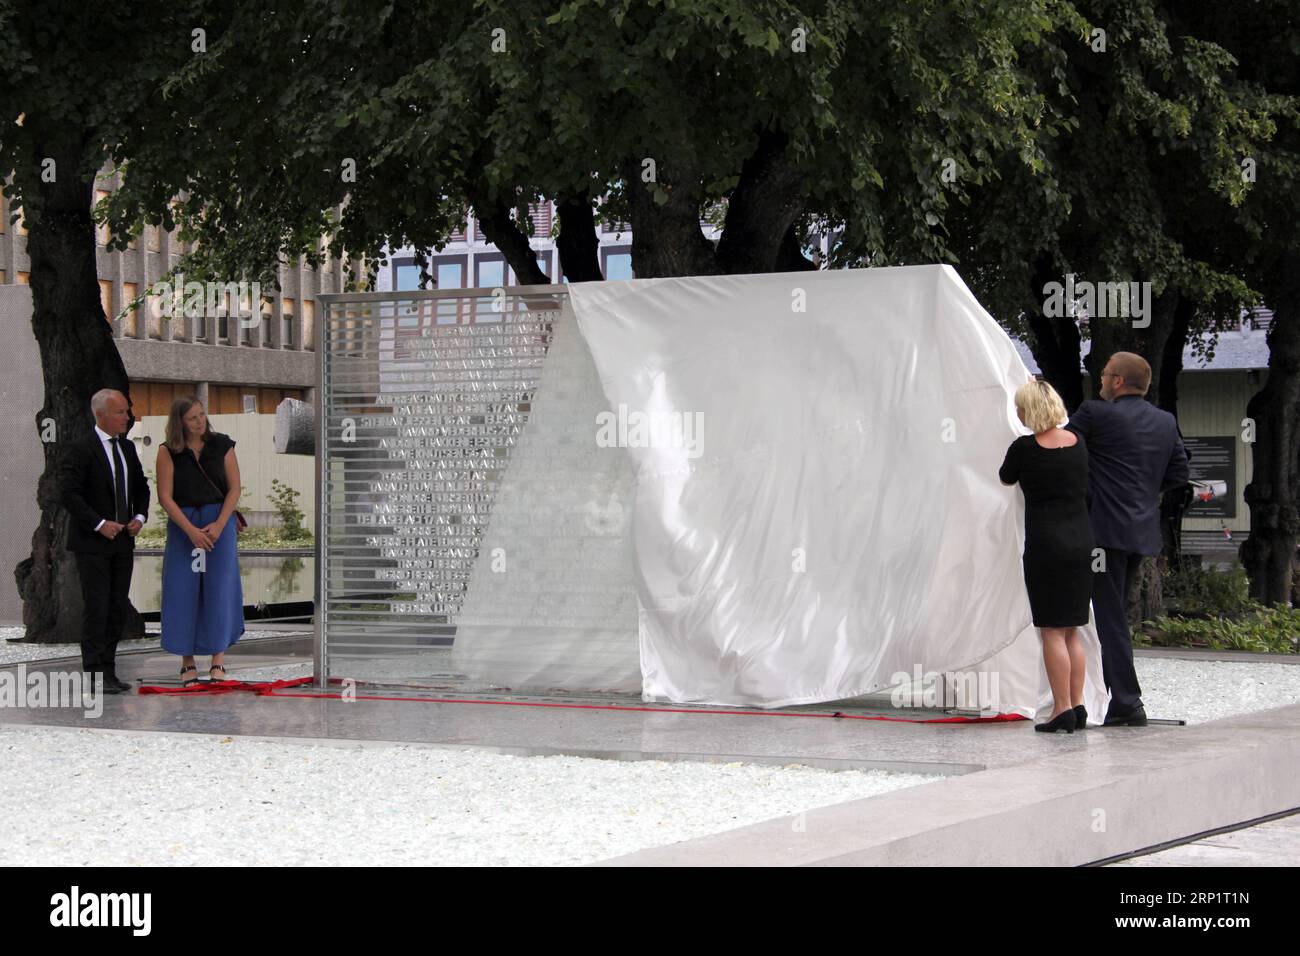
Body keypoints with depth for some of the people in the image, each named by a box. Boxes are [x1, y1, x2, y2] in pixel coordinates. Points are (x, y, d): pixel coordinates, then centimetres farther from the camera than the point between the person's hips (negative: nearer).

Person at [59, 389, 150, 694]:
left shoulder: (128, 448, 12)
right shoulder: (81, 450, -11)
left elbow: (141, 488, 21)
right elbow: (68, 493, -16)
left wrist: (140, 517, 3)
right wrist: (99, 524, -18)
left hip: (122, 541, 7)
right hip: (92, 542, -7)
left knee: (118, 608, 7)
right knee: (96, 607, -6)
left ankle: (109, 671, 13)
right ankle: (95, 674, -4)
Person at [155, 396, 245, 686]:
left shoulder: (221, 445, 2)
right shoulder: (168, 452, -2)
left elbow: (234, 488, 1)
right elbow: (165, 496, -5)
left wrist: (219, 524, -11)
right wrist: (191, 530, -14)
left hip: (219, 522, 1)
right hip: (182, 525, 0)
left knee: (220, 588, -4)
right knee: (184, 590, -2)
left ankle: (218, 660, 2)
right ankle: (188, 662, 4)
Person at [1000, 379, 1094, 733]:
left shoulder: (1024, 448, -10)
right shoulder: (1078, 443, 4)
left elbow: (1006, 480, 10)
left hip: (1046, 544, -6)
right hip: (1081, 541, 6)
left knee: (1052, 632, -1)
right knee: (1072, 631, 13)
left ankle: (1063, 709, -3)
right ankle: (1078, 707, 13)